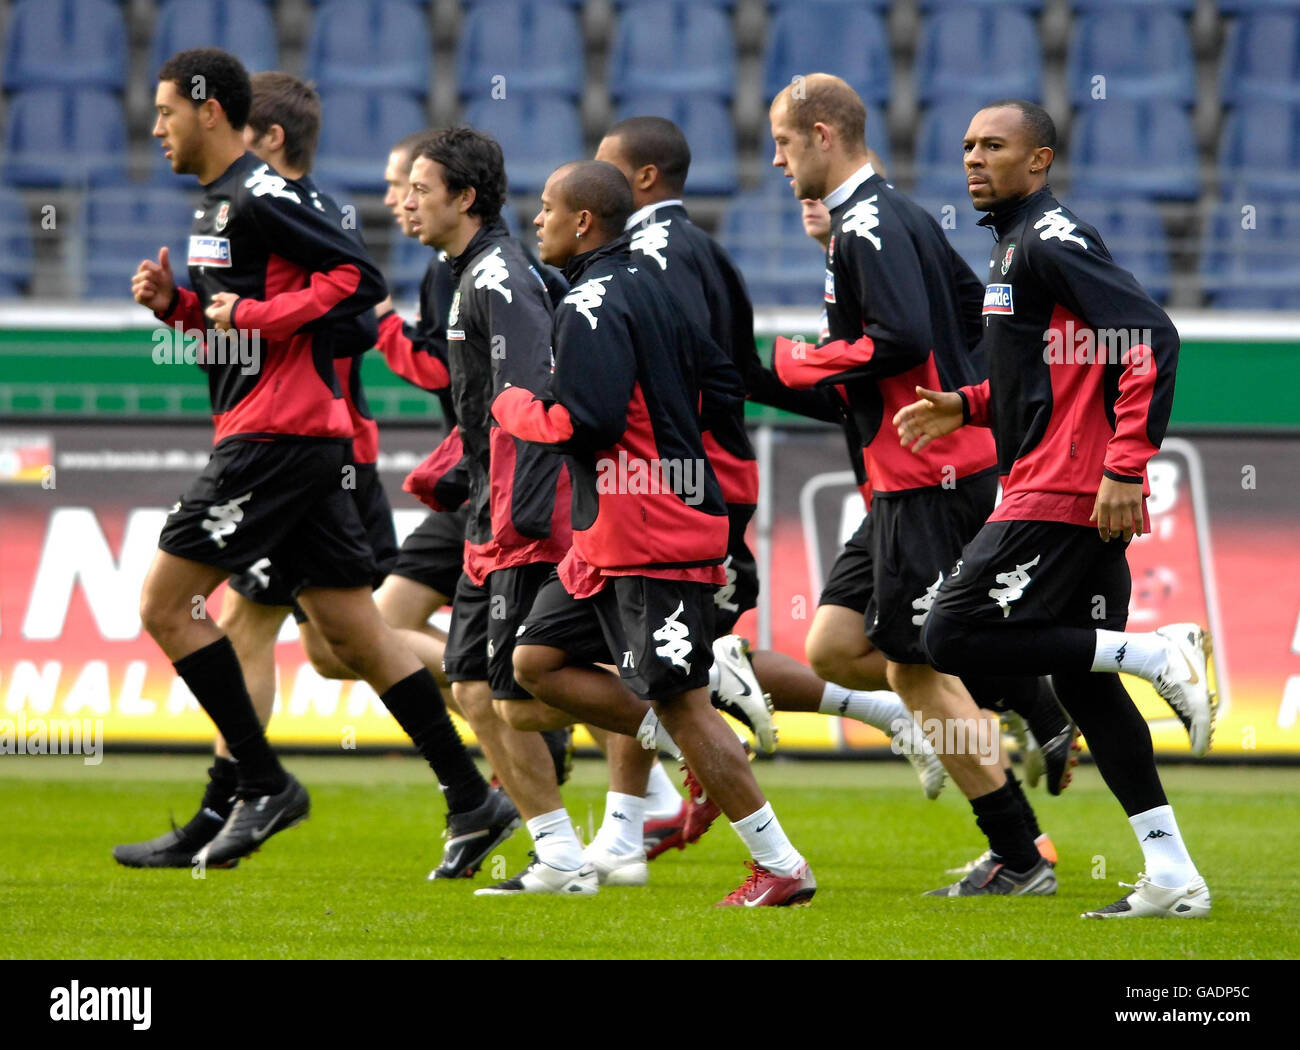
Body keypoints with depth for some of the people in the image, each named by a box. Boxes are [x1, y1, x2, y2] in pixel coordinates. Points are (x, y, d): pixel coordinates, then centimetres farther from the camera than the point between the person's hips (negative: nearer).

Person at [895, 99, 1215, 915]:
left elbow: (1151, 340, -21)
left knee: (954, 638, -10)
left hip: (1062, 496, -10)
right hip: (1075, 502, 10)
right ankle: (1173, 878, 8)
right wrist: (968, 407, 14)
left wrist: (1125, 469, -25)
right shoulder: (1016, 245, 19)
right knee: (1081, 681, 9)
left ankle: (1157, 655, -11)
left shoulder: (1052, 242, -12)